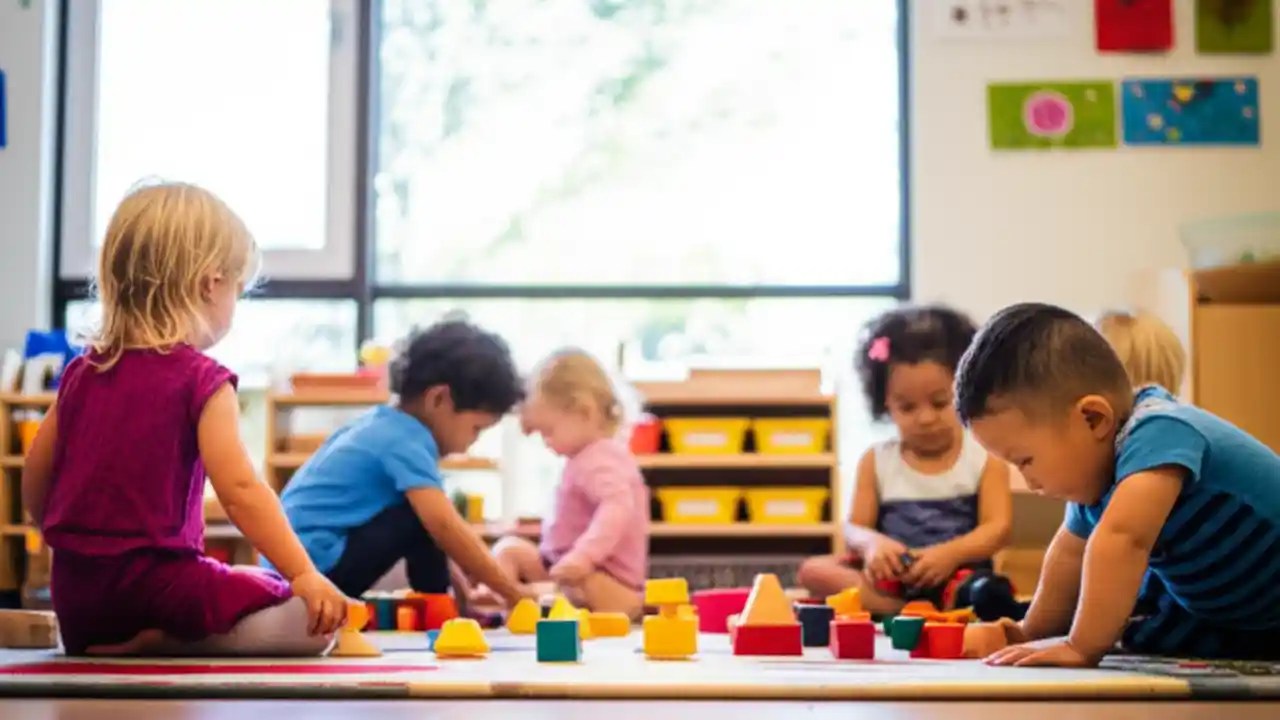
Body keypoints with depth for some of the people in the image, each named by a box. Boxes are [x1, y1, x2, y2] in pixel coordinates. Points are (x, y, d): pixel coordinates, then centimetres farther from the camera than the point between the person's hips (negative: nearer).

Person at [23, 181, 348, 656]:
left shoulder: (81, 373, 8)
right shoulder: (202, 380, -12)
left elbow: (34, 482, 12)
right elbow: (238, 488, -20)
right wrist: (304, 574, -21)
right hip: (156, 579, -8)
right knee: (311, 622, -7)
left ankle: (112, 644, 10)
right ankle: (152, 643, -16)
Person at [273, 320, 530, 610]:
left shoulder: (383, 426, 15)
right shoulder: (406, 442, -14)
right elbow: (444, 526, -25)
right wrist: (515, 595, -20)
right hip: (314, 565, -10)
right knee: (426, 520, -15)